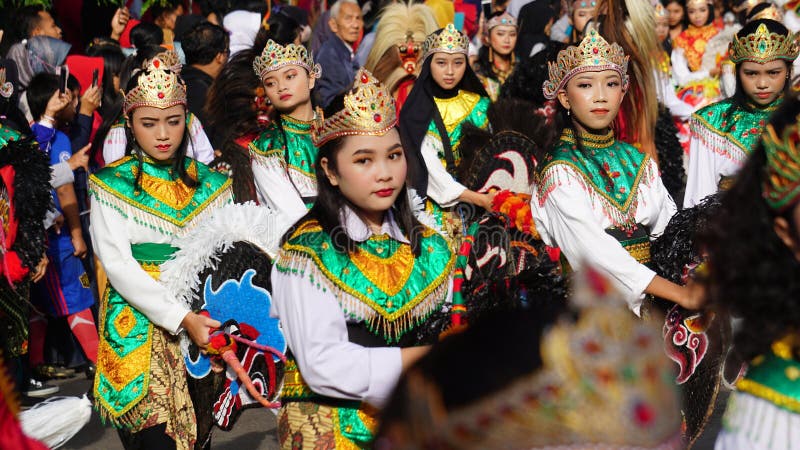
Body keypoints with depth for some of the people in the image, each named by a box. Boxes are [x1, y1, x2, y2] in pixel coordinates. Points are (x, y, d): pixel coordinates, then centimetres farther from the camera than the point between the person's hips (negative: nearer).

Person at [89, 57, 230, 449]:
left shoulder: (211, 183, 8)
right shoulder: (111, 184, -1)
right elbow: (117, 263, -9)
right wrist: (181, 318, -18)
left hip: (205, 319, 3)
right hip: (139, 322, -3)